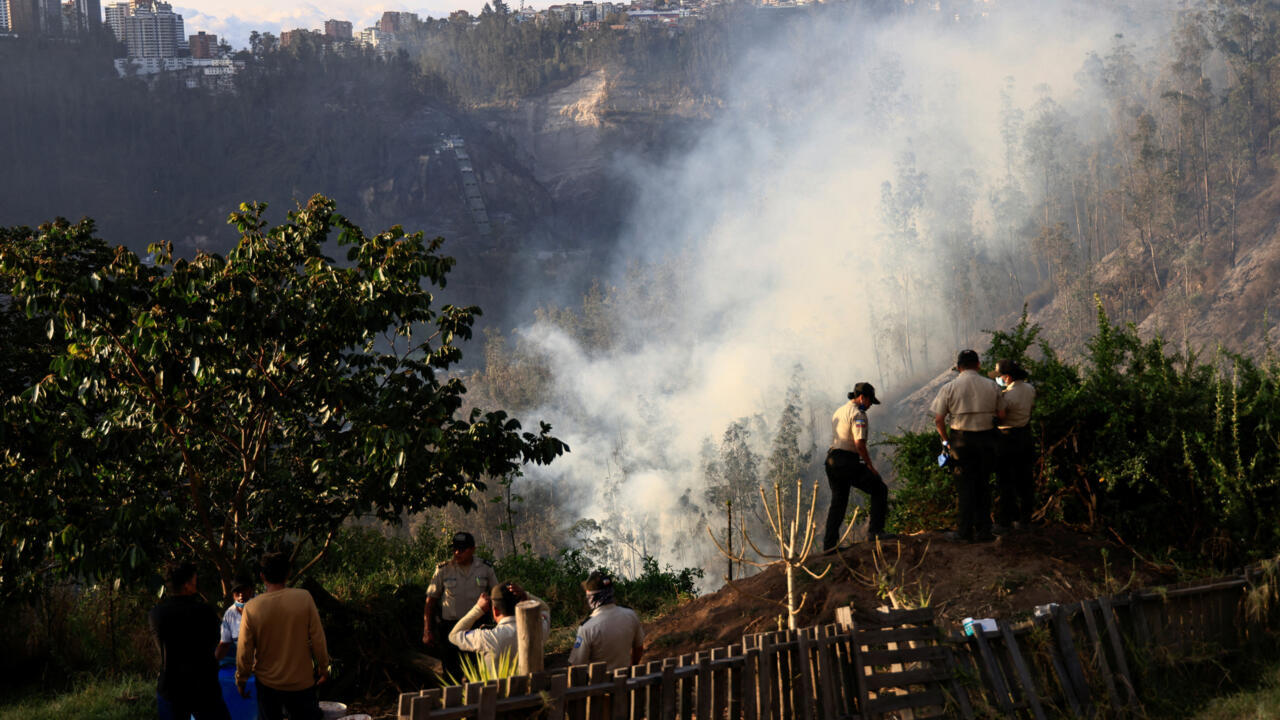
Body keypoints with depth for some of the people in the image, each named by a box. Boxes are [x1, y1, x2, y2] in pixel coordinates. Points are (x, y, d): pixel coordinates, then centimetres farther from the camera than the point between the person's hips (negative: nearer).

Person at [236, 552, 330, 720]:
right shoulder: (304, 598, -13)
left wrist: (241, 680, 9)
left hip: (267, 683, 0)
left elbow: (244, 651, -6)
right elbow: (318, 639, -8)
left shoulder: (251, 608, -12)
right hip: (301, 681, 0)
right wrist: (323, 667, 7)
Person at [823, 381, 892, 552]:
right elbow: (859, 443, -19)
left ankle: (829, 544, 10)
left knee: (838, 502, 14)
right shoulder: (858, 414, -10)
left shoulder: (838, 412, 20)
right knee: (879, 489, 2)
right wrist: (870, 466, -12)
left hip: (831, 461, 9)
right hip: (848, 462, -9)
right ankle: (875, 531, -3)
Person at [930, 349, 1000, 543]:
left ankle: (964, 531, 4)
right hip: (986, 438, 2)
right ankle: (983, 530, 13)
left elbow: (938, 420, -4)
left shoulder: (949, 388, -4)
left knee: (965, 486, 4)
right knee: (983, 485, 10)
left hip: (961, 440, -2)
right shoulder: (991, 386, 2)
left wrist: (946, 440, 7)